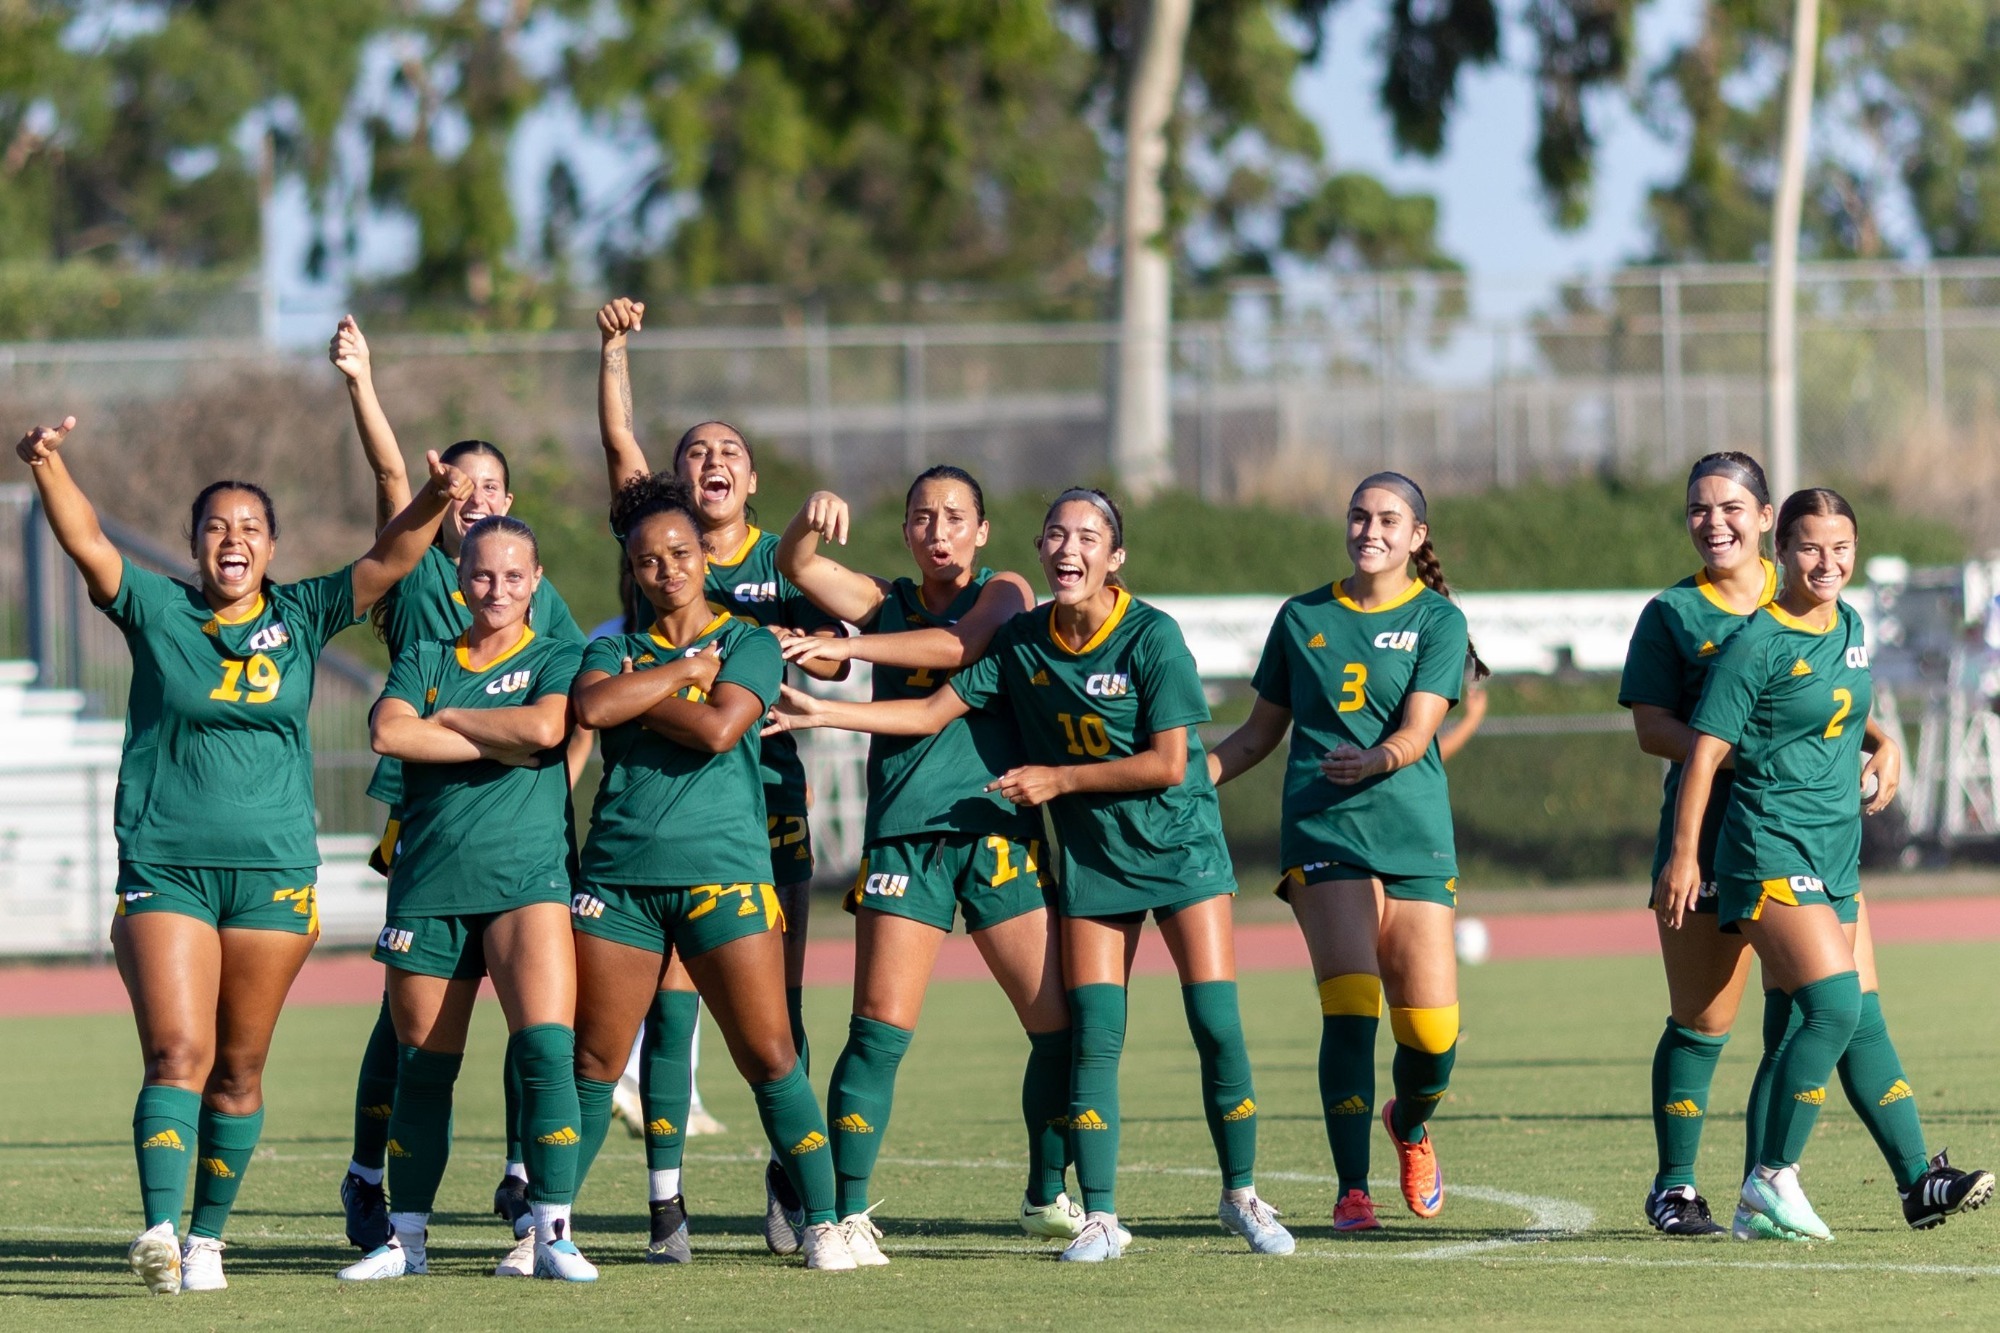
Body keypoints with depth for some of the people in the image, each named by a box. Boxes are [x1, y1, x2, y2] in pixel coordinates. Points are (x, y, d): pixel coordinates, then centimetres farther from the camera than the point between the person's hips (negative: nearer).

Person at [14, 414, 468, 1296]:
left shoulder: (301, 619, 8)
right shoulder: (156, 613, 3)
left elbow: (388, 561, 2)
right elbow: (87, 543, -10)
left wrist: (435, 500, -17)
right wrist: (47, 468, -27)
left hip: (272, 872, 2)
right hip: (164, 868, -2)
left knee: (239, 1071, 7)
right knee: (176, 1053, -15)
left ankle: (207, 1239, 17)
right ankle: (159, 1230, -24)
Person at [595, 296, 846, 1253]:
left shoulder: (785, 562, 8)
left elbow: (832, 662, 4)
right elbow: (618, 440, 0)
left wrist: (794, 642, -16)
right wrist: (615, 346, -7)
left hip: (767, 796, 1)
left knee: (777, 1002, 2)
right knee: (669, 1000, -5)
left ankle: (788, 1178, 14)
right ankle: (665, 1195, -3)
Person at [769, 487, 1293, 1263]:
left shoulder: (1152, 637, -14)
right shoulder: (1022, 643, -2)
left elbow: (1168, 763, -16)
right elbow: (933, 712, 1)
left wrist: (1057, 779, -14)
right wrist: (823, 713, -6)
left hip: (1179, 844, -3)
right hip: (1093, 857, 3)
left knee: (1216, 1025, -7)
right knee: (1092, 1037, -4)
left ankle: (1242, 1196, 8)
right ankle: (1100, 1215, 2)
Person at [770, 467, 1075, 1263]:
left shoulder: (1004, 595, 7)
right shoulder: (888, 603, 15)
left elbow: (960, 646, -13)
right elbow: (796, 566, 2)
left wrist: (845, 645, -18)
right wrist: (813, 517, -19)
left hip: (999, 831, 0)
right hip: (905, 832, 0)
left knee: (1060, 1025, -2)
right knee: (881, 1029, -11)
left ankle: (1046, 1197, 17)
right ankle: (847, 1212, -8)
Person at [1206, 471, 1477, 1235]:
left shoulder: (1437, 620, 5)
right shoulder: (1303, 619, 12)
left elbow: (1416, 733, -9)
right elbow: (1260, 733, 20)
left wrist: (1376, 759, -30)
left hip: (1415, 838, 0)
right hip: (1324, 835, 0)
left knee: (1431, 1031, -4)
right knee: (1351, 1007, -18)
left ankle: (1409, 1127, 31)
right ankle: (1352, 1192, -11)